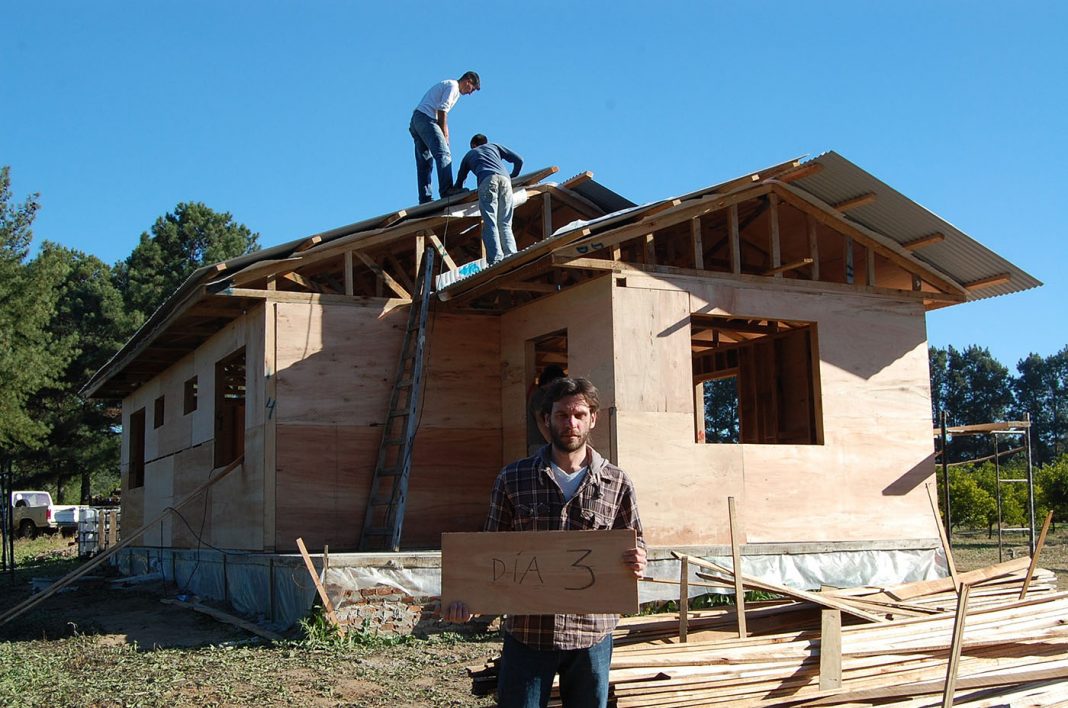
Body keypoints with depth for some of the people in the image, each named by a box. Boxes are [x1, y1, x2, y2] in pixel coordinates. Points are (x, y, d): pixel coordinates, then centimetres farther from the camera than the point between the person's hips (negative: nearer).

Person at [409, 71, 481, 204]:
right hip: (426, 118, -10)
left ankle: (425, 199, -2)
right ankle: (447, 190, -33)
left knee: (424, 163, 3)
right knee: (443, 154, -20)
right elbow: (442, 111, -11)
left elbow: (442, 114, 26)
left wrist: (445, 138, 17)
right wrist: (444, 137, -9)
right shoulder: (453, 86, -2)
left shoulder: (449, 87, 29)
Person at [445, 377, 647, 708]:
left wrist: (637, 563, -16)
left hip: (592, 634, 1)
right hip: (527, 632, 0)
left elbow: (635, 545, 8)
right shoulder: (512, 479, 1)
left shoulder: (616, 482, 1)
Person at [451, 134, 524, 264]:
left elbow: (458, 185, 40)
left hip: (486, 180, -2)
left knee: (490, 224, -12)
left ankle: (495, 260, -30)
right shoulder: (495, 146, 37)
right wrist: (513, 176, 43)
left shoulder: (469, 155, 36)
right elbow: (518, 160, 27)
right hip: (504, 179, 2)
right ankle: (511, 257, -21)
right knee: (505, 225, 0)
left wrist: (457, 189, 61)